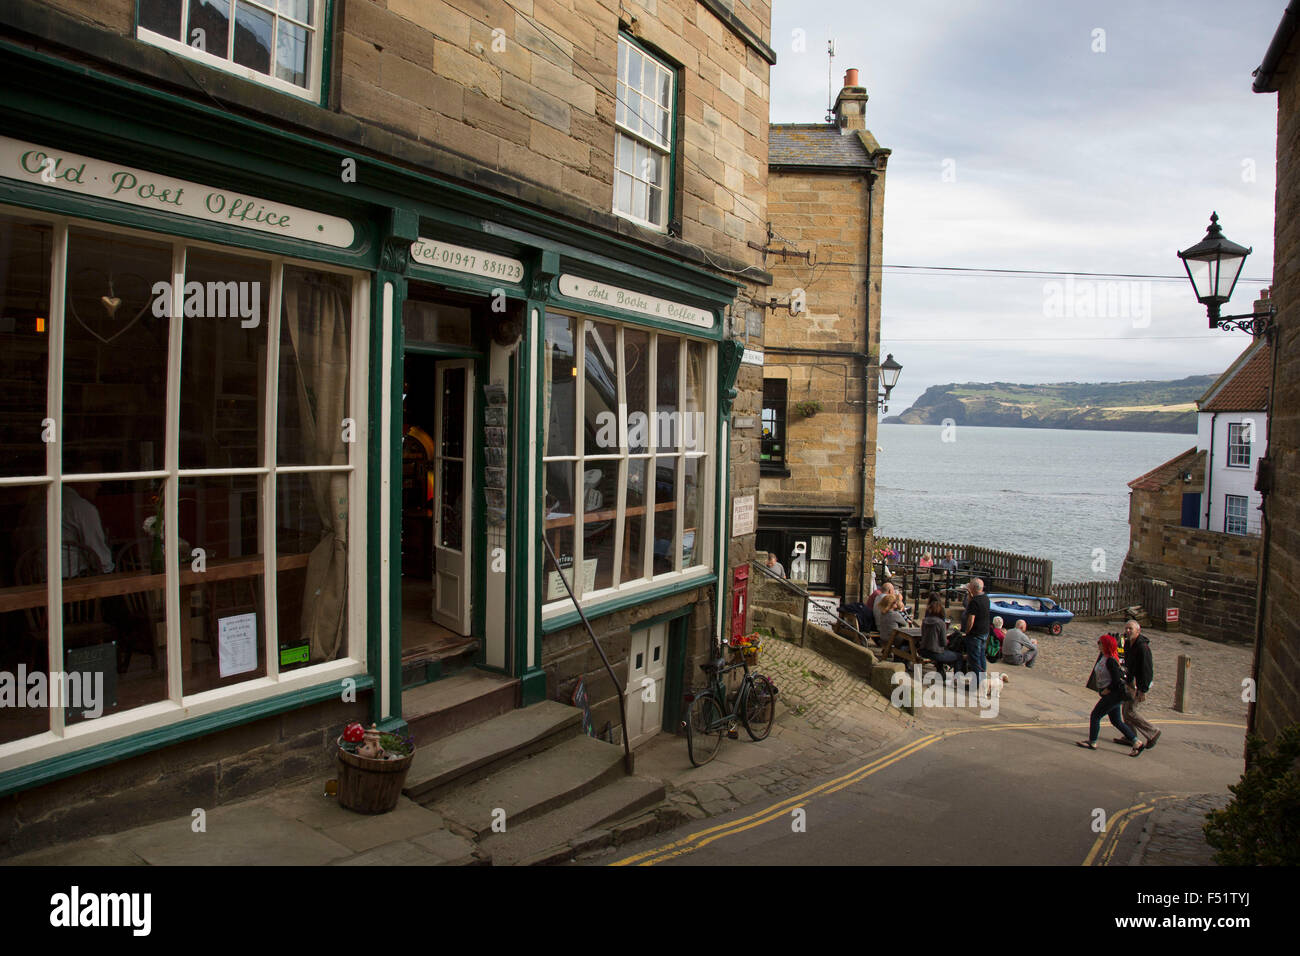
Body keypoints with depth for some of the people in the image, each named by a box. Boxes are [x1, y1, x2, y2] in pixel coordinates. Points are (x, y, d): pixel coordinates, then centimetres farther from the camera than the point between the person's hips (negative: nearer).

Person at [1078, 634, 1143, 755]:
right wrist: (1102, 690, 11)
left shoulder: (1110, 661, -21)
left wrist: (1106, 691, -14)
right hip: (1111, 694, 10)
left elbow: (1117, 680, -22)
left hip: (1114, 694, -10)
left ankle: (1092, 743, 7)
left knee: (1095, 716, -3)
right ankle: (1137, 743, 16)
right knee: (1116, 721, 13)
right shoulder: (1102, 656, 7)